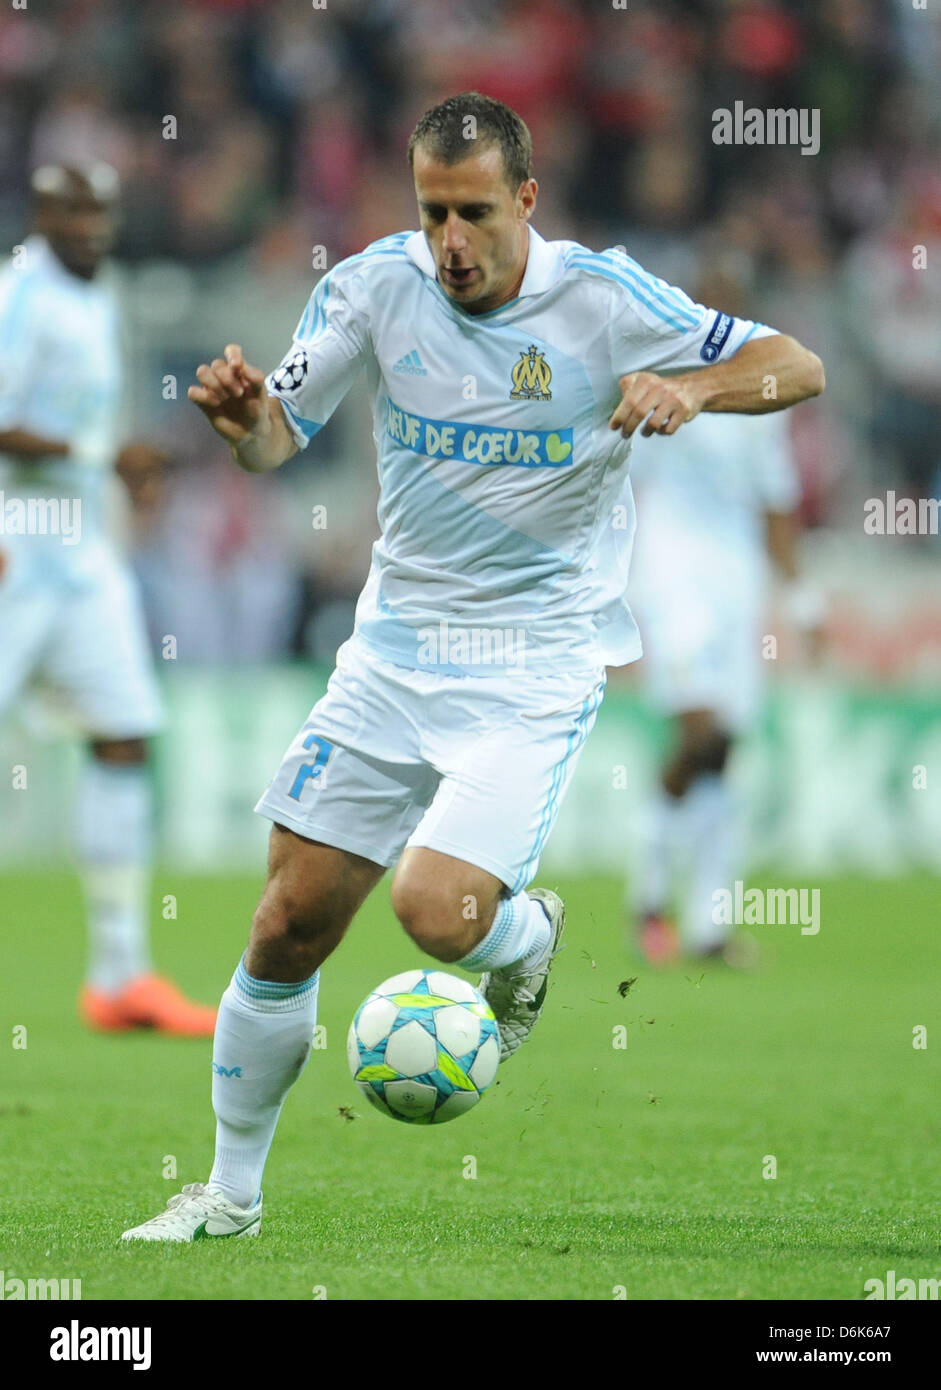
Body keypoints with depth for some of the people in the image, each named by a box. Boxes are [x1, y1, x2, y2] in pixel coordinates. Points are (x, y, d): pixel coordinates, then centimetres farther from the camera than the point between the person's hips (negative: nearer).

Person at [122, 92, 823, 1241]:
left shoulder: (598, 297, -12)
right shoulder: (376, 285, -4)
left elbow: (797, 367, -8)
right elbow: (279, 438, 1)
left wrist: (693, 388, -28)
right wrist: (242, 417, -23)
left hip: (539, 663, -3)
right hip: (394, 656, 4)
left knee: (438, 911, -23)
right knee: (290, 924, 2)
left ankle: (525, 935, 15)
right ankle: (231, 1192, 20)